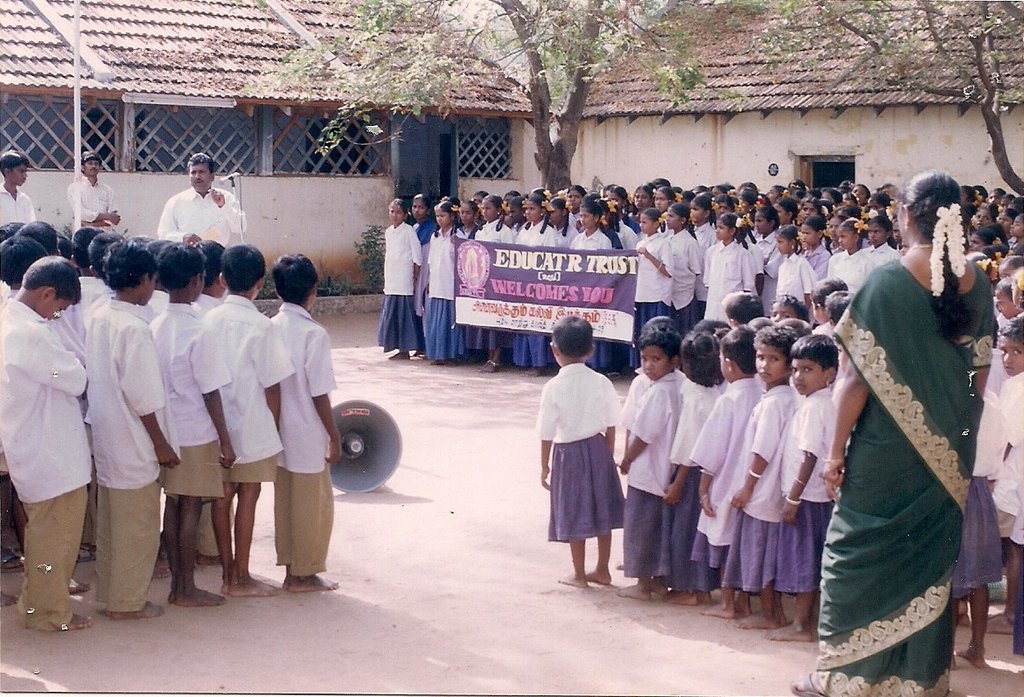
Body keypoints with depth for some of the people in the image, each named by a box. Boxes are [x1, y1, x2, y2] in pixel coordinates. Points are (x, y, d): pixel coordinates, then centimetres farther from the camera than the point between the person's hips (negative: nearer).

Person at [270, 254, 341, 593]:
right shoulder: (314, 334, -19)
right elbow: (320, 394, -17)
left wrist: (276, 425, 16)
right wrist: (335, 437, -8)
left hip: (280, 434, 6)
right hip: (307, 437, -6)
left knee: (285, 500, 15)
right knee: (314, 506, 7)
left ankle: (290, 569, 23)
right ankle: (304, 574, 14)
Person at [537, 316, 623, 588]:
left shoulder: (553, 388, -15)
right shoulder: (601, 383, -7)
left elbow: (547, 435, -10)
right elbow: (611, 427, 0)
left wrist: (544, 467, 1)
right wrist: (608, 455, 14)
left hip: (568, 453, -3)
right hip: (598, 448, 3)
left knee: (574, 515, 8)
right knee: (601, 511, 15)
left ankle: (579, 575, 18)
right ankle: (602, 570, 27)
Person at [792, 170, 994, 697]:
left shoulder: (885, 283, -15)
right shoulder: (976, 286, -1)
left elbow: (857, 378, -14)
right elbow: (980, 375, 6)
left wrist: (836, 450, -6)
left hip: (886, 450, -4)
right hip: (951, 454, 4)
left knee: (859, 555, 9)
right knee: (931, 561, 15)